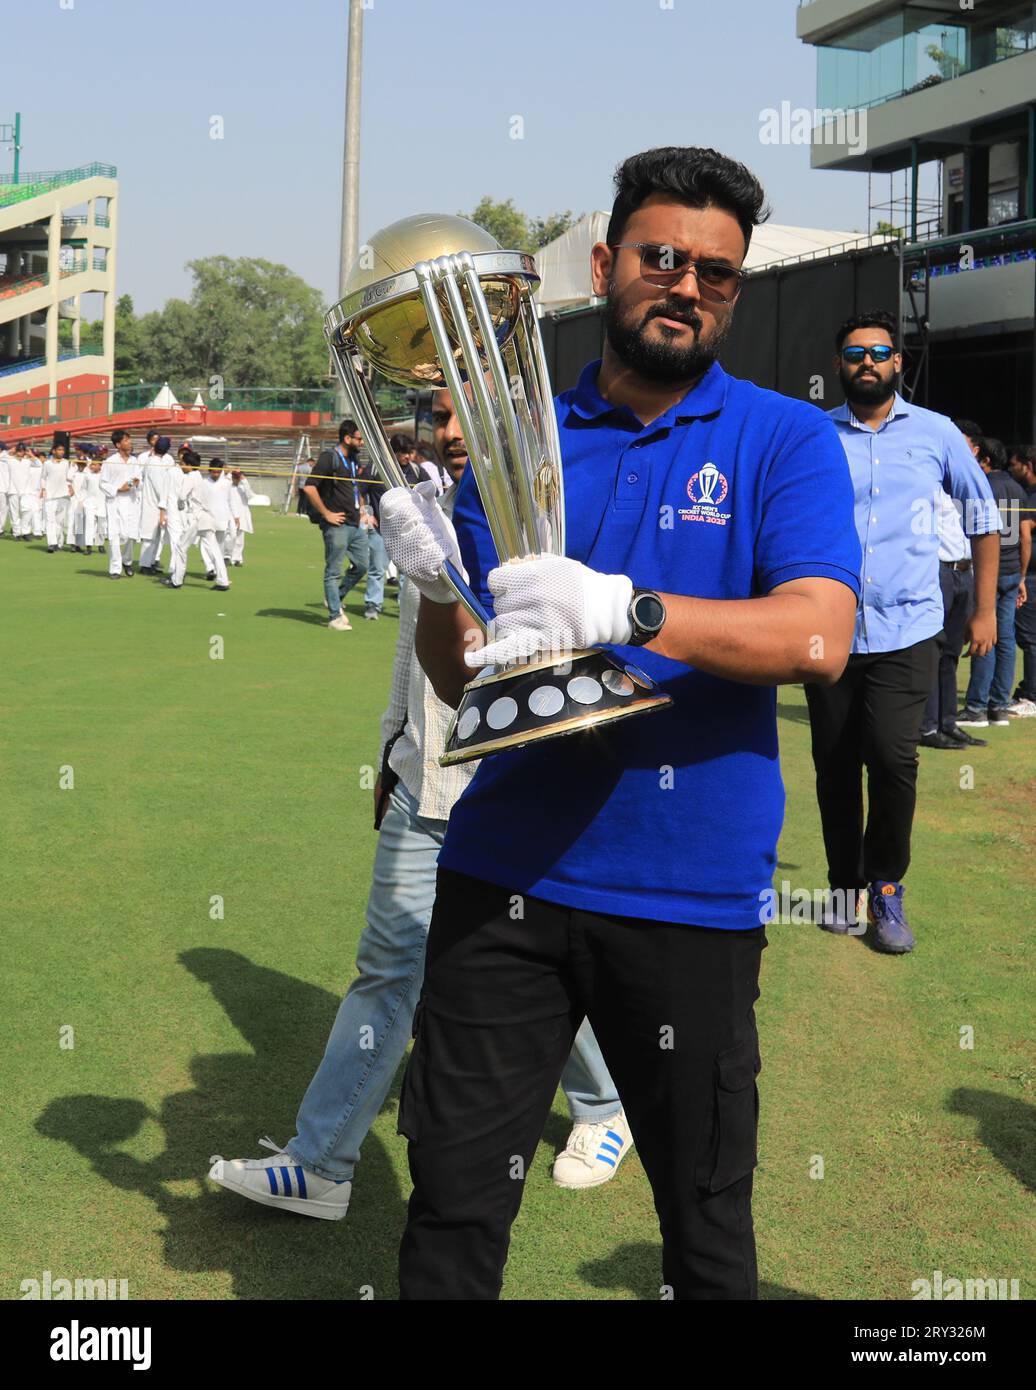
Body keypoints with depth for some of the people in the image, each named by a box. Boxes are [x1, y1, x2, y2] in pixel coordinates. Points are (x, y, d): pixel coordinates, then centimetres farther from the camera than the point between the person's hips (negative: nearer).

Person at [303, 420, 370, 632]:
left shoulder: (353, 460, 16)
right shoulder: (329, 458, -10)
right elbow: (309, 487, -18)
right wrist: (326, 514, -16)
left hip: (355, 525, 8)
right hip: (337, 525, -8)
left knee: (361, 565, 10)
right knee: (334, 571, -2)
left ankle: (335, 598, 27)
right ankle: (335, 617, 3)